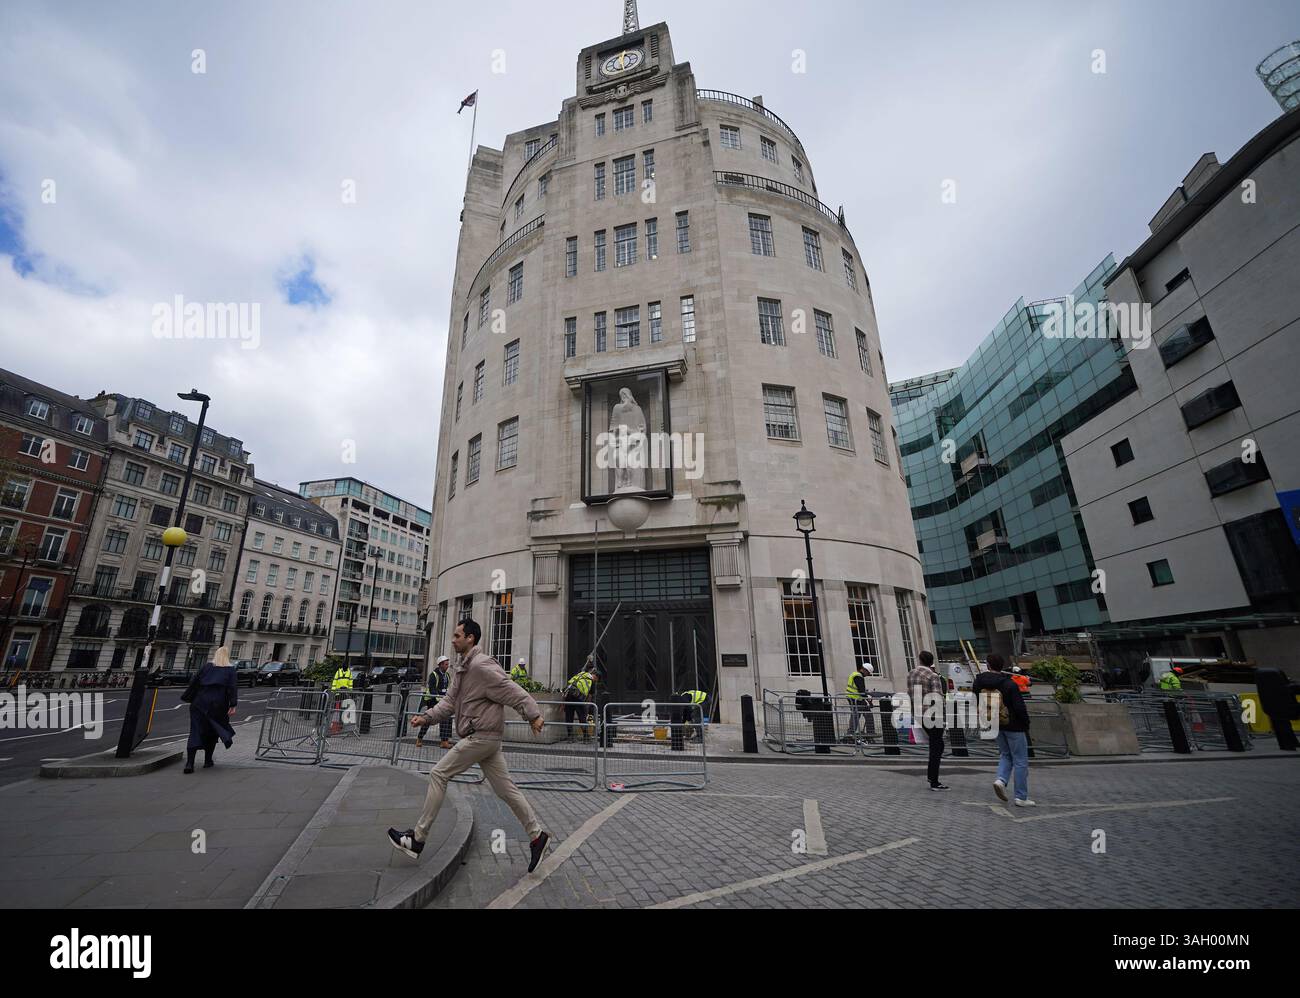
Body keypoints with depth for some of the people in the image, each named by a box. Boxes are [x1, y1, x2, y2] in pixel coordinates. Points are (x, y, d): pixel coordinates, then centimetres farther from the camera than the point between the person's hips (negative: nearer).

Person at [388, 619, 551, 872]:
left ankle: (417, 839, 15)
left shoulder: (482, 666, -18)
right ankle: (536, 836, 16)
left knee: (438, 775, 1)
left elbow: (512, 691, -20)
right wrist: (426, 718, 2)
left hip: (482, 736, -10)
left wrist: (534, 715, -21)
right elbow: (449, 701, 15)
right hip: (484, 737, 10)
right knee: (505, 788, 10)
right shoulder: (460, 668, 15)